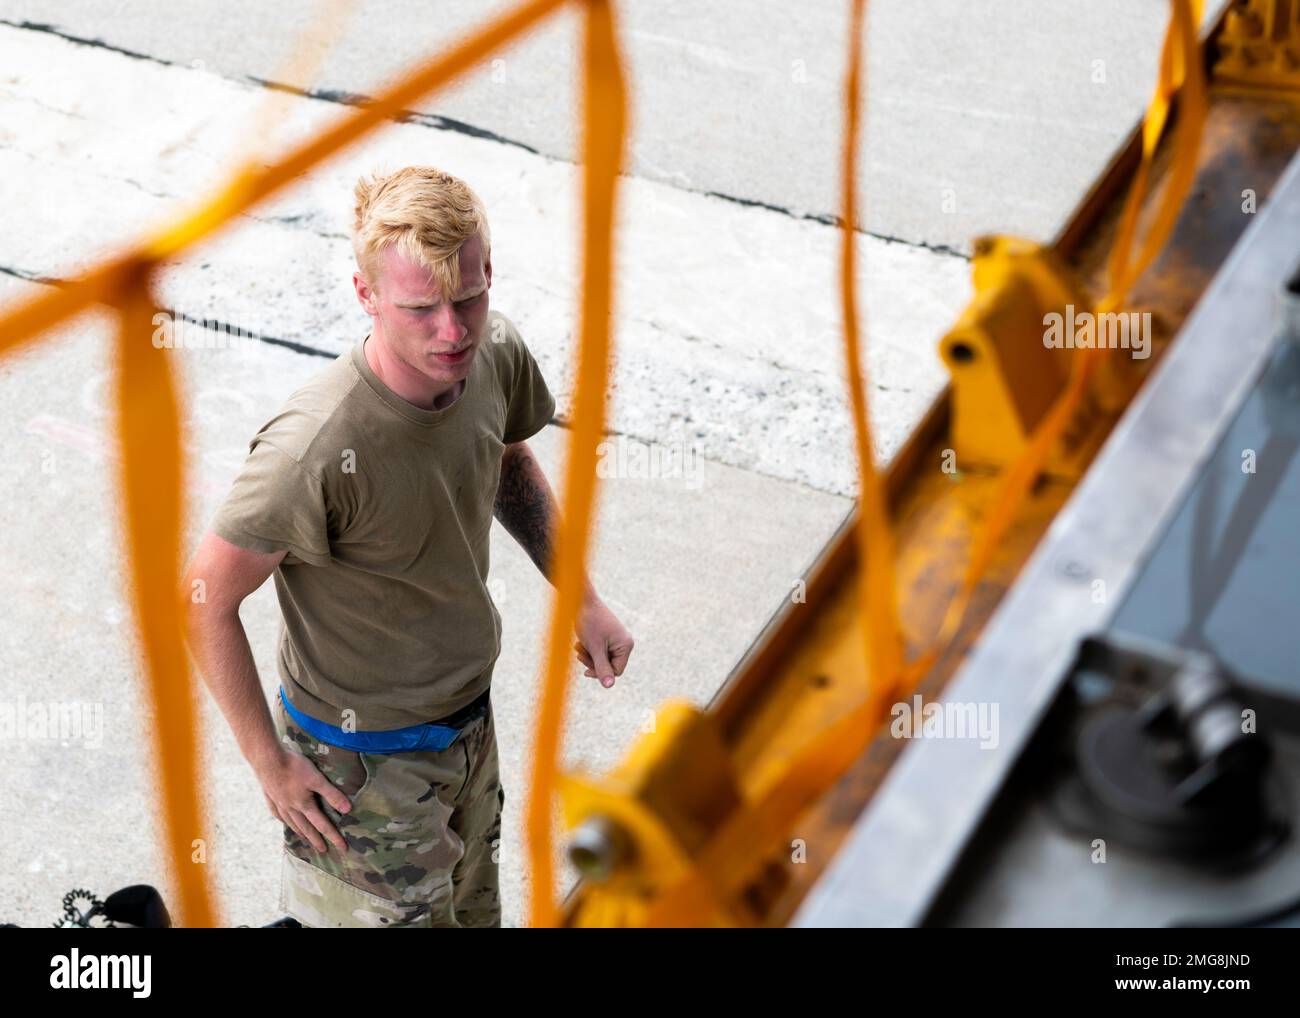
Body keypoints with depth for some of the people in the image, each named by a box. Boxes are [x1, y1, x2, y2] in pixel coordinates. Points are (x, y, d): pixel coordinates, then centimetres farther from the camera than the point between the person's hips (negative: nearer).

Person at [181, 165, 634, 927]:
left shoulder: (496, 353, -15)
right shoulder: (318, 449, -35)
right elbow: (205, 600, -23)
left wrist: (581, 599, 6)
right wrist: (270, 763, -17)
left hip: (471, 719, 7)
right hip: (364, 761, -7)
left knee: (472, 911, 26)